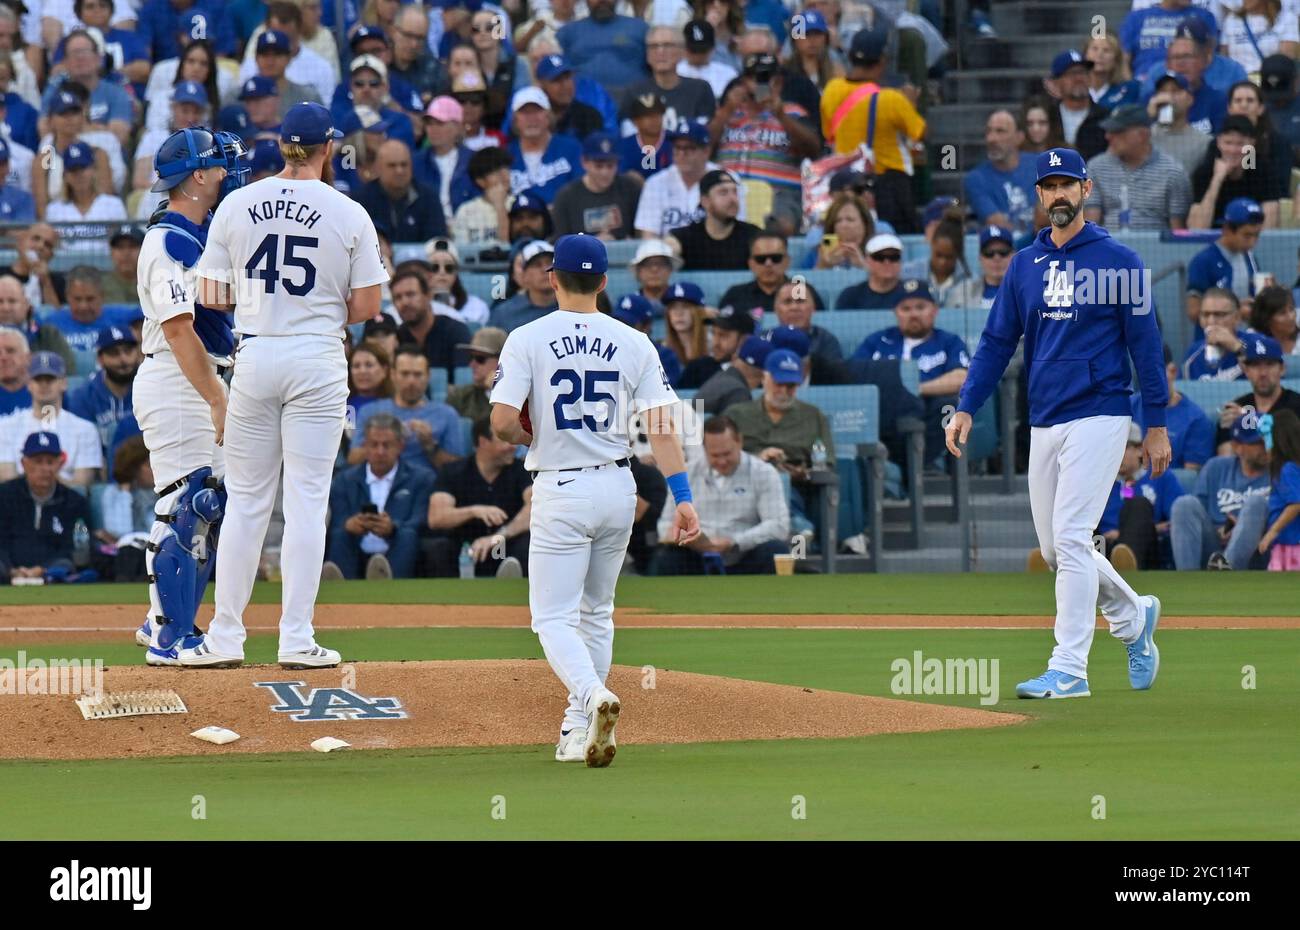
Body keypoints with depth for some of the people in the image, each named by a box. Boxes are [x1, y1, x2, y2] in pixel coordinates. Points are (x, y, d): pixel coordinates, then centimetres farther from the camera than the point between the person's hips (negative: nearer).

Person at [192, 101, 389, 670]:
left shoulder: (236, 206, 2)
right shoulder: (349, 215, -4)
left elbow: (211, 295, 4)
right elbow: (366, 307, -3)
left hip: (255, 357, 2)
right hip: (318, 357, -2)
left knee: (245, 499, 8)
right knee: (306, 501, 1)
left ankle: (225, 637, 8)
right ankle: (297, 639, -1)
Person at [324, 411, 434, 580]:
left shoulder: (421, 478, 13)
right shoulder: (344, 480, 19)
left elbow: (420, 525, -1)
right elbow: (336, 527, 8)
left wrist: (393, 528, -24)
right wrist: (348, 526, -19)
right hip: (356, 559, 2)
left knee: (407, 535, -32)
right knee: (340, 536, -27)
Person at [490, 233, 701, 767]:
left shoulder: (528, 340, -6)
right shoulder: (633, 344, 2)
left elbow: (502, 423, -13)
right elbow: (661, 426, -4)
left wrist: (531, 438, 10)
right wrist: (683, 497, -6)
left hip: (560, 490, -4)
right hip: (618, 488, 4)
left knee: (554, 618, -1)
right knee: (596, 612, 20)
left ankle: (594, 697, -29)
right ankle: (578, 731, 22)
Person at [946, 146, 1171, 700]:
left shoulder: (1117, 261, -4)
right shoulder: (1025, 265, 11)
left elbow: (1144, 343, -3)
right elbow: (997, 341, 12)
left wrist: (1156, 426, -5)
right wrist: (966, 409, 1)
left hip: (1098, 419, -6)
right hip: (1044, 424, 6)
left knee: (1070, 538, -14)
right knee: (1055, 549, 11)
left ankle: (1069, 669, -13)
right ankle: (1133, 618, 35)